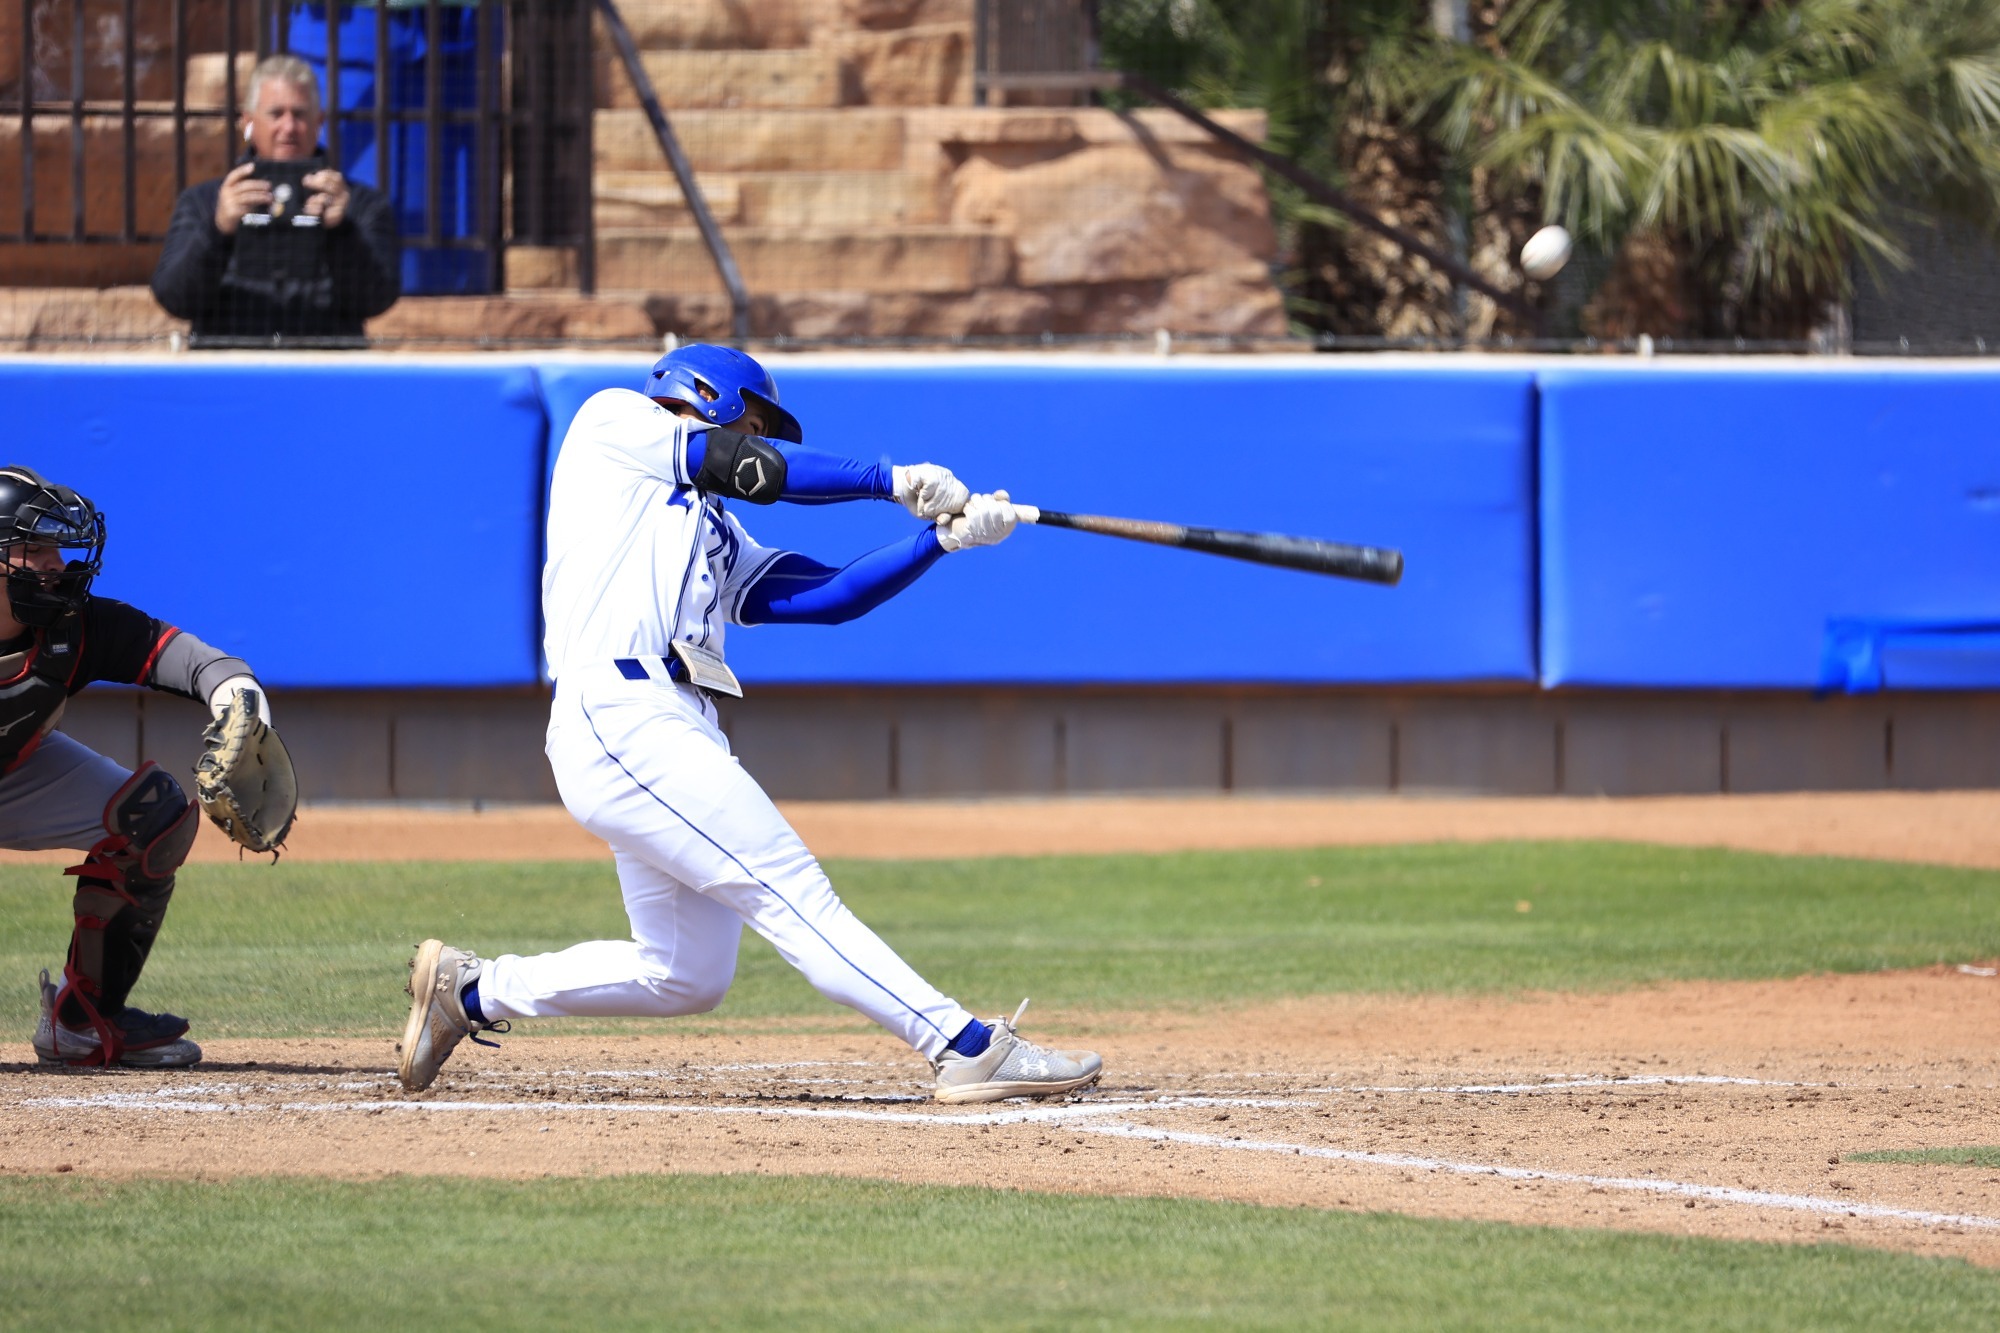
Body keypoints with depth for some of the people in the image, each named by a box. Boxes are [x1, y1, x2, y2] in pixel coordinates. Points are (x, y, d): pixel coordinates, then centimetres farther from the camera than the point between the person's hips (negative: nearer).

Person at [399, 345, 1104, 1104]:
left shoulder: (716, 540, 30)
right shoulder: (612, 422, 12)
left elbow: (826, 595, 17)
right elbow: (752, 471, 2)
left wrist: (943, 537, 8)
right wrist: (891, 481, 11)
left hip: (678, 733, 9)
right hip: (619, 718, -9)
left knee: (686, 978, 10)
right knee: (793, 891, -15)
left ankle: (472, 991, 24)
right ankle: (969, 1050, -23)